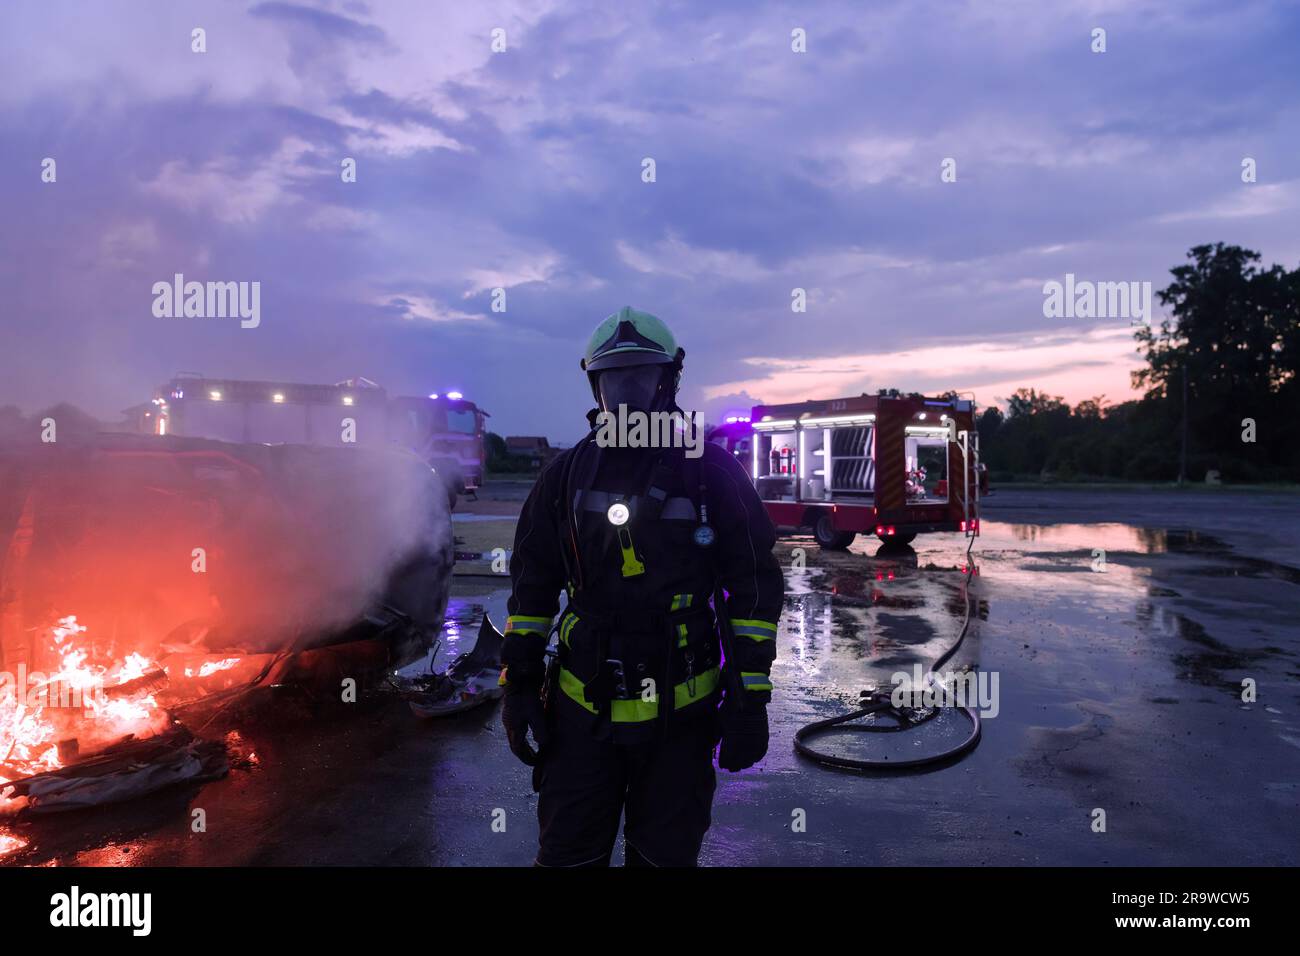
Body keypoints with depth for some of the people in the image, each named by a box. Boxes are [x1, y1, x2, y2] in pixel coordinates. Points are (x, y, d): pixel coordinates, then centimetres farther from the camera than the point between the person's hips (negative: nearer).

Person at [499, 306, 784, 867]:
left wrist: (750, 695, -7)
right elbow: (532, 587, 8)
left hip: (681, 714, -1)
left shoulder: (711, 472, -4)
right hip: (582, 710, 2)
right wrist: (518, 684, 4)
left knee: (665, 855, 15)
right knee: (568, 855, 13)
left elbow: (754, 584, -3)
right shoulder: (567, 475, 3)